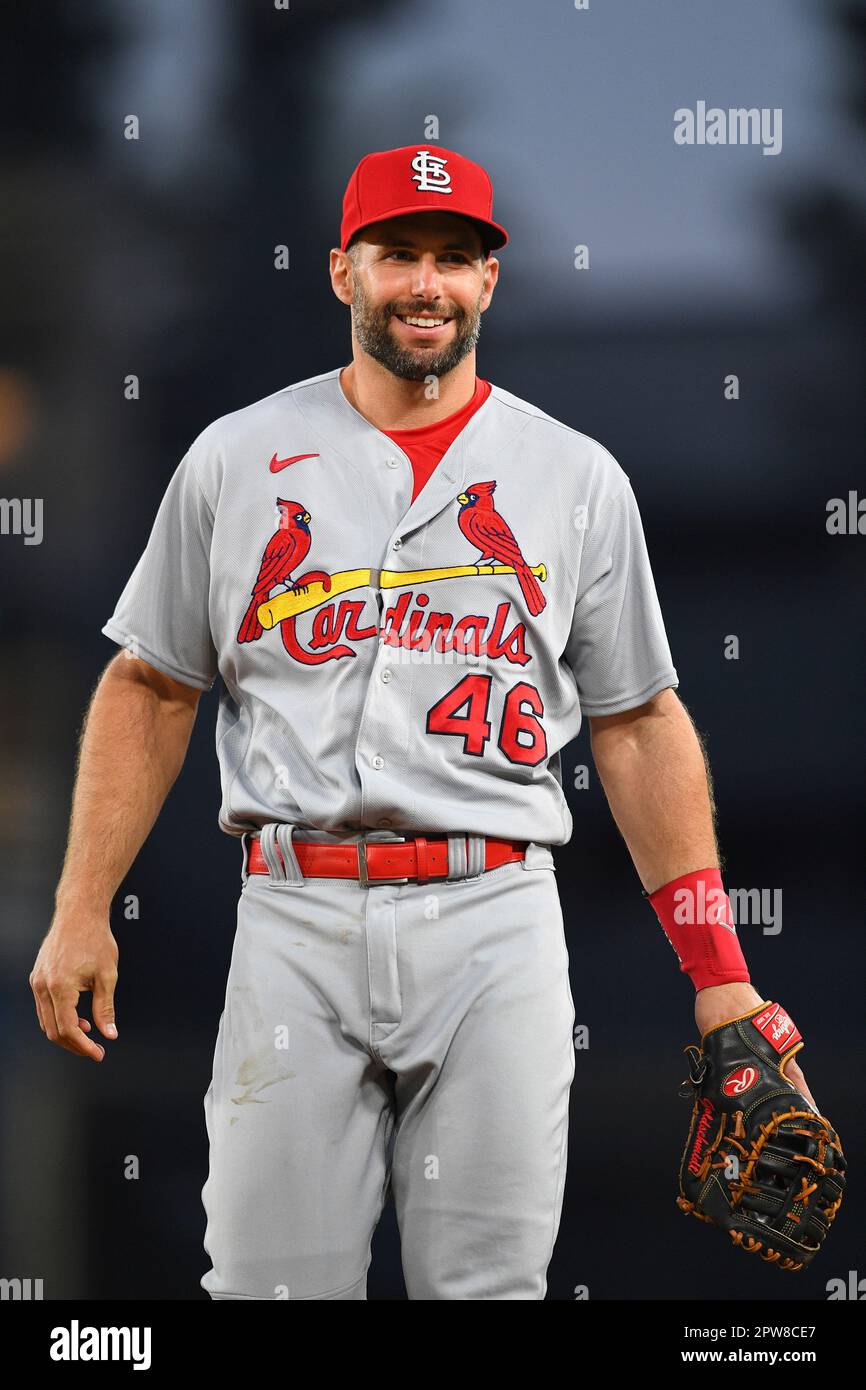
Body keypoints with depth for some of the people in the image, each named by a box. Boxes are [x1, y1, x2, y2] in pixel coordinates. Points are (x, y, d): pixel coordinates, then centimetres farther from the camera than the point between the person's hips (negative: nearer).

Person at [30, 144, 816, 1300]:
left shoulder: (578, 479, 9)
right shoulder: (238, 459, 8)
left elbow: (637, 724, 11)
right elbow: (152, 689, 12)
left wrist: (717, 971, 4)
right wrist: (81, 913, 4)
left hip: (496, 919, 0)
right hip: (296, 925, 0)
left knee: (488, 1283, 1)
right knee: (273, 1281, -2)